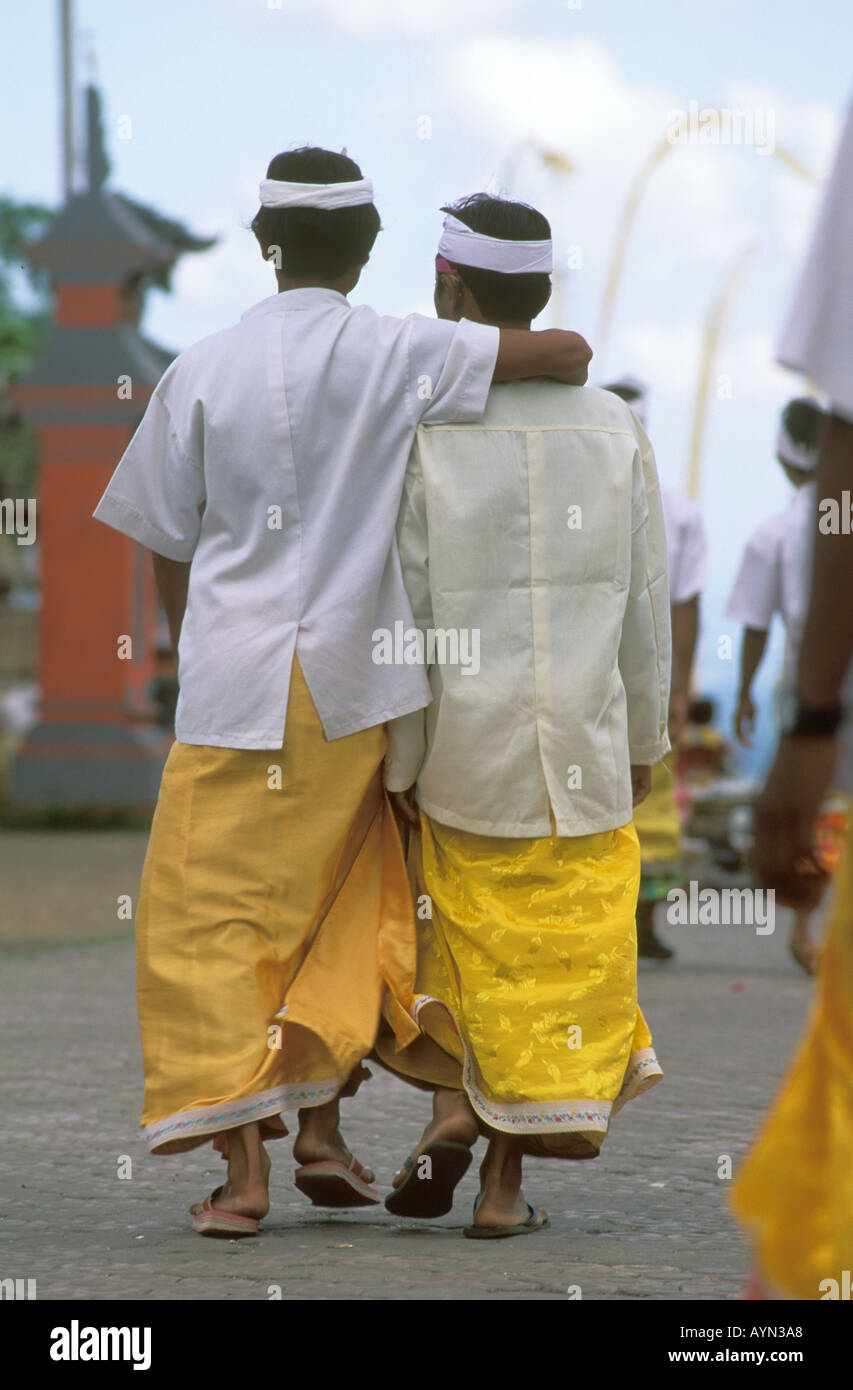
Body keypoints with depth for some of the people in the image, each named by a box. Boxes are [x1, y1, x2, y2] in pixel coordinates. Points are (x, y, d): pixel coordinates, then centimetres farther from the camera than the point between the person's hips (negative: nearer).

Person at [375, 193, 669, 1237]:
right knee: (559, 953, 8)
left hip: (465, 739, -1)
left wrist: (398, 763, -1)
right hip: (586, 745, 1)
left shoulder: (420, 432, -10)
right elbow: (643, 604, 2)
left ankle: (452, 1104, -1)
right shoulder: (612, 428, -3)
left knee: (471, 937, 20)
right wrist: (645, 738, 13)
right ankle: (504, 1181, 5)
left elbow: (406, 613, -9)